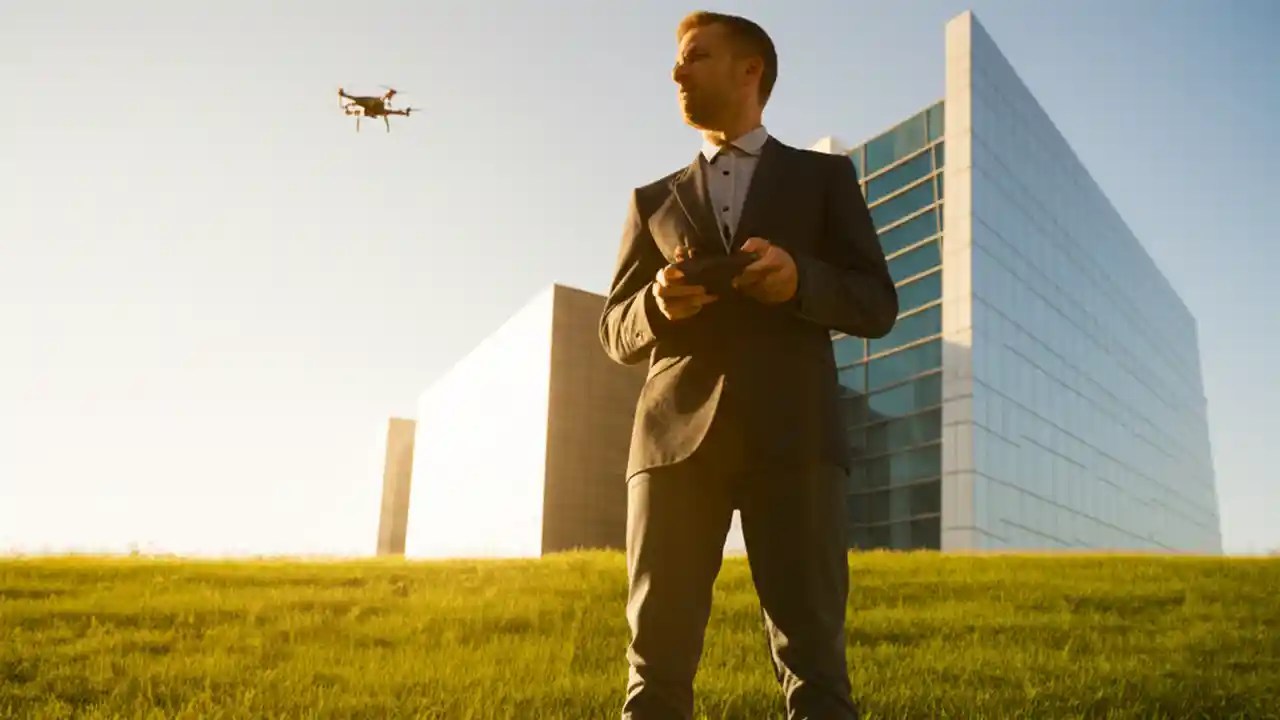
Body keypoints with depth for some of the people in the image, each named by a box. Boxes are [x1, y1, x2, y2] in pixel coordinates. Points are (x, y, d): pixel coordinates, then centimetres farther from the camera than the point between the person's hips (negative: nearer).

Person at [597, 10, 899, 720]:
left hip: (792, 433, -2)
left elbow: (877, 306, 9)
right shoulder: (653, 199, 23)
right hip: (677, 436, 2)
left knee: (812, 657, -8)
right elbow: (616, 329, 17)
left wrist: (800, 280, -12)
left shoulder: (824, 177, 17)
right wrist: (658, 305, -7)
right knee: (658, 659, -4)